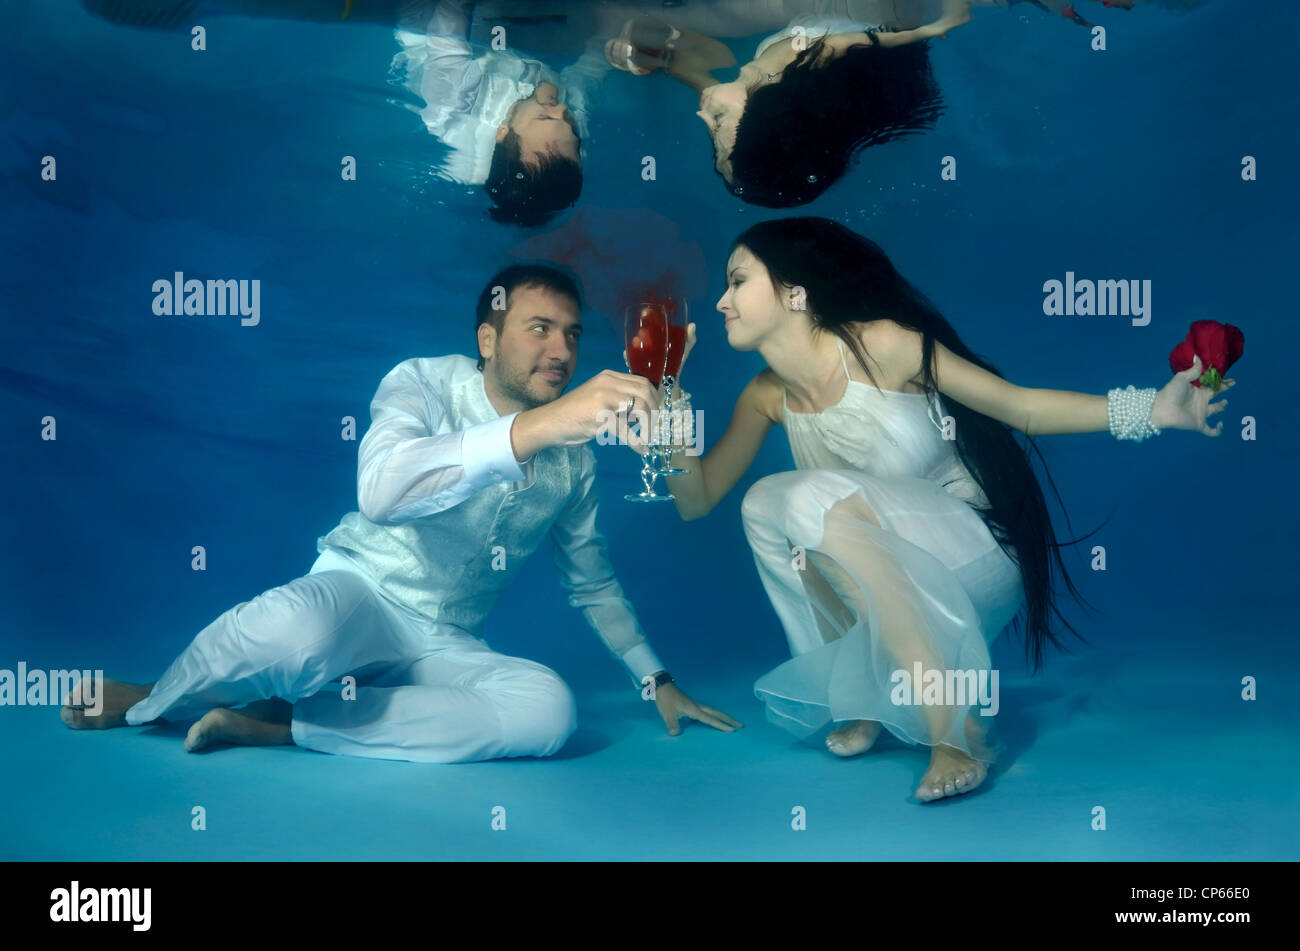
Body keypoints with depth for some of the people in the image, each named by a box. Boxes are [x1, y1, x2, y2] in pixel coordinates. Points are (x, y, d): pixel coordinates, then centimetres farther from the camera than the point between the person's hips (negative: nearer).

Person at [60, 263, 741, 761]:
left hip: (447, 648, 4)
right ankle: (141, 703, -5)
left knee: (547, 708, -29)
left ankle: (275, 724, -21)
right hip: (361, 593, -4)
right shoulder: (424, 383, -10)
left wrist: (657, 681, 14)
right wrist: (535, 425, -44)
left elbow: (593, 585, 19)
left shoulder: (573, 453, 5)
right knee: (292, 630, -41)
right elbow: (382, 490, -34)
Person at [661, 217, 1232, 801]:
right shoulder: (767, 397, 1)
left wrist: (1149, 410, -23)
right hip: (888, 576, 6)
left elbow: (1022, 407, -11)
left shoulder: (880, 345, -15)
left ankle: (953, 728, -29)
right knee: (765, 501, -17)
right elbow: (696, 500, 4)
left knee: (820, 497, -30)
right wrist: (668, 393, -8)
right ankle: (867, 695, -5)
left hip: (977, 555, -5)